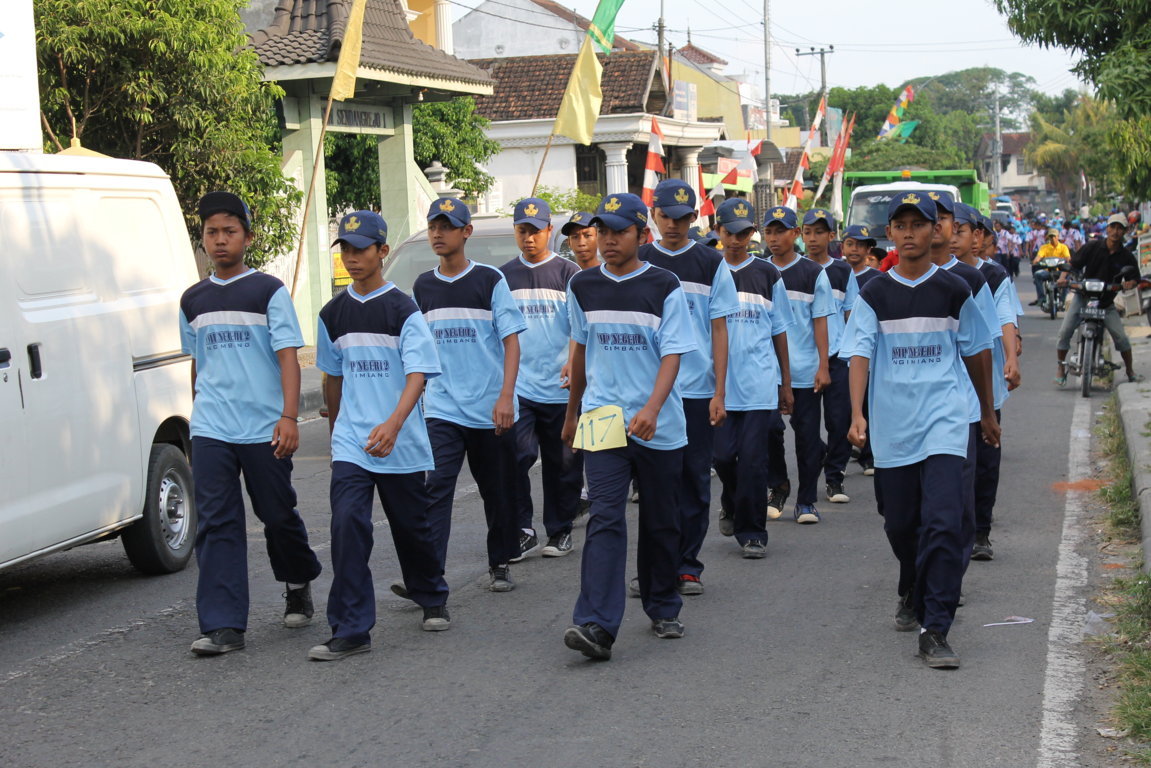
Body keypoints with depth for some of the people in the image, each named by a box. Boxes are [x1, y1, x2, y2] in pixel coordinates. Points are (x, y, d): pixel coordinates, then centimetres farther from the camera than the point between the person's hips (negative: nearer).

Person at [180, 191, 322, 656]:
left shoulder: (269, 291, -1)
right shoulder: (193, 301, 11)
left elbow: (288, 357, -7)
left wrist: (289, 416, -17)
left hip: (264, 427, -3)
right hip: (209, 431, 3)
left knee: (277, 514, 7)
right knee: (216, 524, -4)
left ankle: (299, 584, 36)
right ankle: (222, 627, -5)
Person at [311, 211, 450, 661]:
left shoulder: (403, 310, -7)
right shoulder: (333, 314, 8)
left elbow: (418, 375, -16)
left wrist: (393, 424, -31)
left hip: (401, 443, -3)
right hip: (350, 443, 3)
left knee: (411, 527, 11)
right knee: (347, 526, -13)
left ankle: (433, 601, 38)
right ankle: (350, 631, -10)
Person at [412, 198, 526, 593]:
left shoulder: (489, 279, -2)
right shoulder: (423, 287, 9)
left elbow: (511, 340, -5)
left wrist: (506, 396, -15)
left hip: (490, 409, -2)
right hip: (442, 409, 2)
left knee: (498, 490, 9)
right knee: (436, 489, -11)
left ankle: (500, 565, 27)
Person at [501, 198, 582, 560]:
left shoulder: (568, 273, 2)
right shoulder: (503, 277, 10)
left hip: (561, 388, -1)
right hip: (516, 386, 1)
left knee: (562, 463, 6)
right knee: (515, 456, -11)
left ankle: (559, 532, 19)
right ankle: (521, 530, -2)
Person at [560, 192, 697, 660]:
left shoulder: (664, 288, -4)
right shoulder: (583, 287, 6)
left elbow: (672, 355, -10)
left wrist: (651, 410, -25)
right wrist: (573, 412, 23)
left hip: (659, 425, -1)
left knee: (661, 523, 11)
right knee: (605, 519, -12)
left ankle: (663, 610, 29)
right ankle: (596, 626, -19)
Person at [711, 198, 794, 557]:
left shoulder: (768, 275, 8)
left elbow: (780, 330, 11)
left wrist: (786, 383, 10)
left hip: (760, 382, 0)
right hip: (718, 382, 0)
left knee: (752, 458, -3)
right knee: (723, 455, 0)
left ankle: (752, 532, 6)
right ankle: (731, 504, 31)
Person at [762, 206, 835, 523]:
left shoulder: (813, 273, 3)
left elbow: (820, 322, 2)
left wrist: (823, 367, -3)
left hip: (805, 369, -1)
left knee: (807, 435, 3)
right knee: (769, 426, -9)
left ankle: (806, 501, 13)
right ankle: (777, 486, 13)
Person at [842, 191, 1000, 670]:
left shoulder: (954, 292, 4)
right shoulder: (873, 296, 3)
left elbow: (977, 352, 14)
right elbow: (860, 355, -5)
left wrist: (988, 413, 21)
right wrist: (857, 414, -20)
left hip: (944, 421, -2)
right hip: (891, 426, 2)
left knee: (943, 522, -15)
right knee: (899, 524, 12)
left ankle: (935, 630, -12)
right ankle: (913, 596, 41)